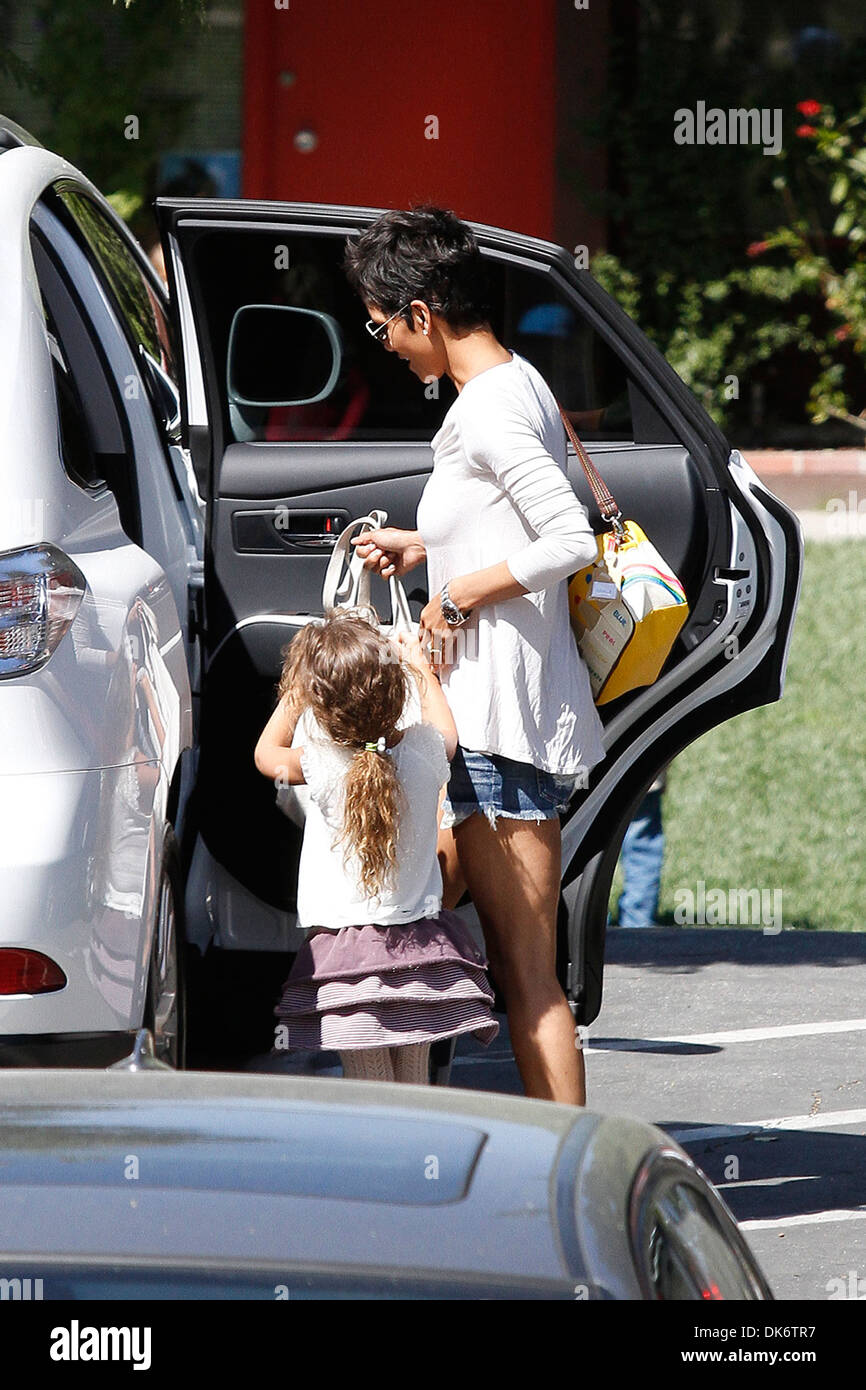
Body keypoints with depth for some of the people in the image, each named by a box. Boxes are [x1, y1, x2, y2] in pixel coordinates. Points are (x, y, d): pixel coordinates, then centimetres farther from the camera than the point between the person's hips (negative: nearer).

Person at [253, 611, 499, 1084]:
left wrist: (296, 693, 22)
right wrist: (421, 670, 36)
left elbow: (267, 754, 11)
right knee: (414, 1096, 13)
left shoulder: (322, 765, -13)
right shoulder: (423, 751, -4)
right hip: (422, 949, 4)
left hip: (347, 949, -4)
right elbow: (446, 733, 24)